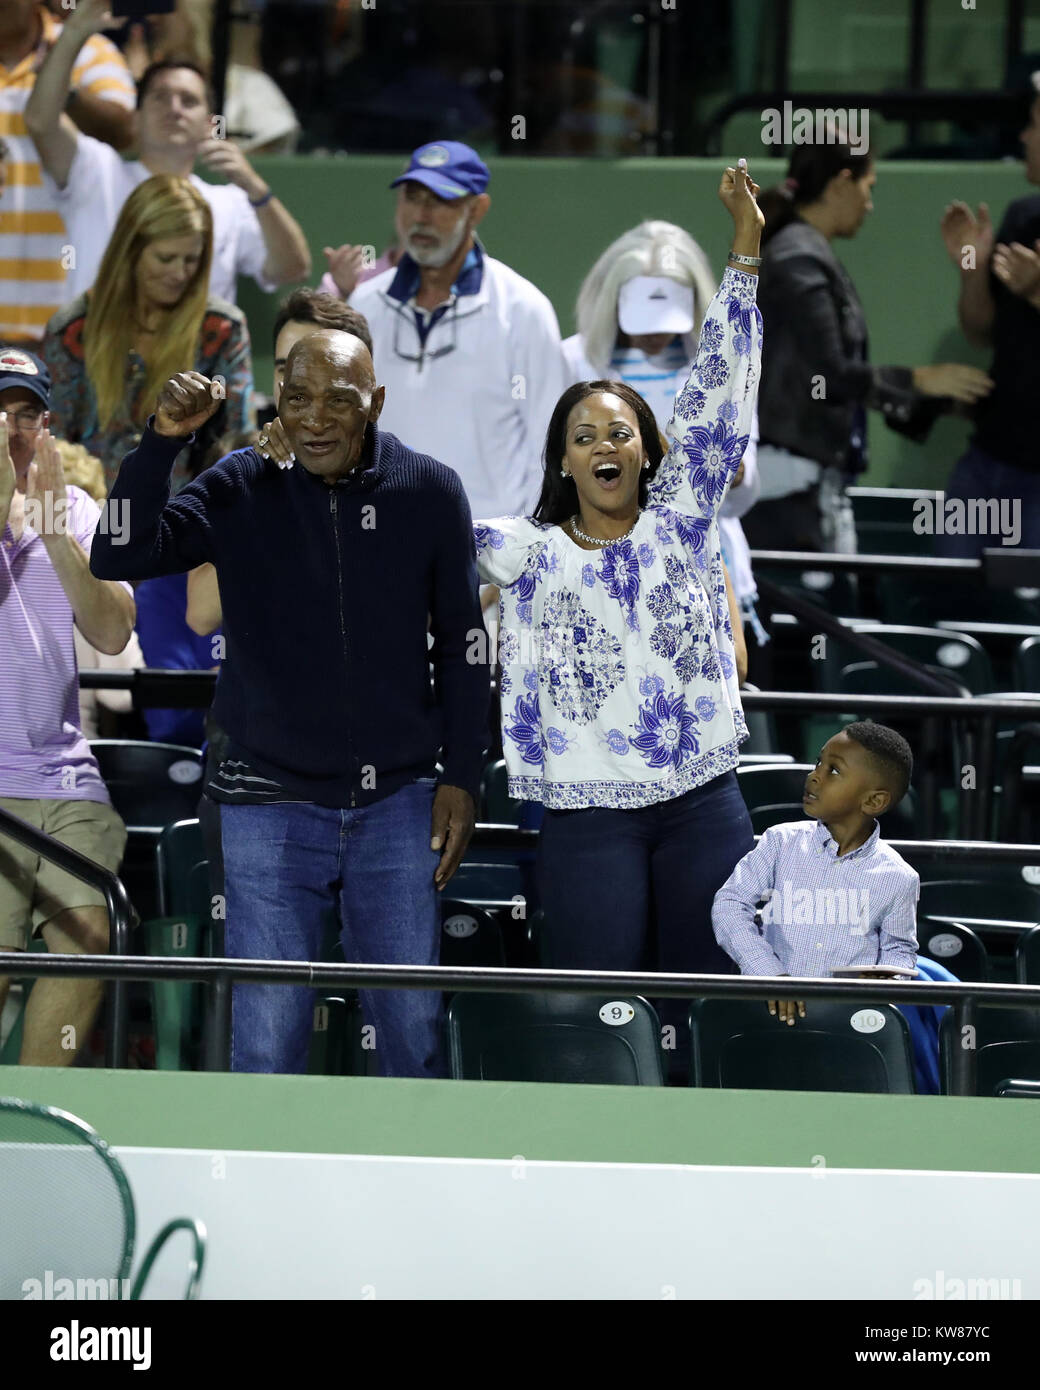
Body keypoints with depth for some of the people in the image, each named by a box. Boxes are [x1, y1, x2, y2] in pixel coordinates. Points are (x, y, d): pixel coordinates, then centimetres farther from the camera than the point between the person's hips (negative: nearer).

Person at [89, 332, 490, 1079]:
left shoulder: (431, 493, 0)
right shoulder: (243, 488, -3)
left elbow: (461, 645, 7)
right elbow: (120, 557, -13)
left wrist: (460, 778, 4)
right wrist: (162, 441, -23)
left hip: (398, 801, 1)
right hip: (272, 803, -1)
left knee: (414, 1032, 6)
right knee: (266, 1044, -1)